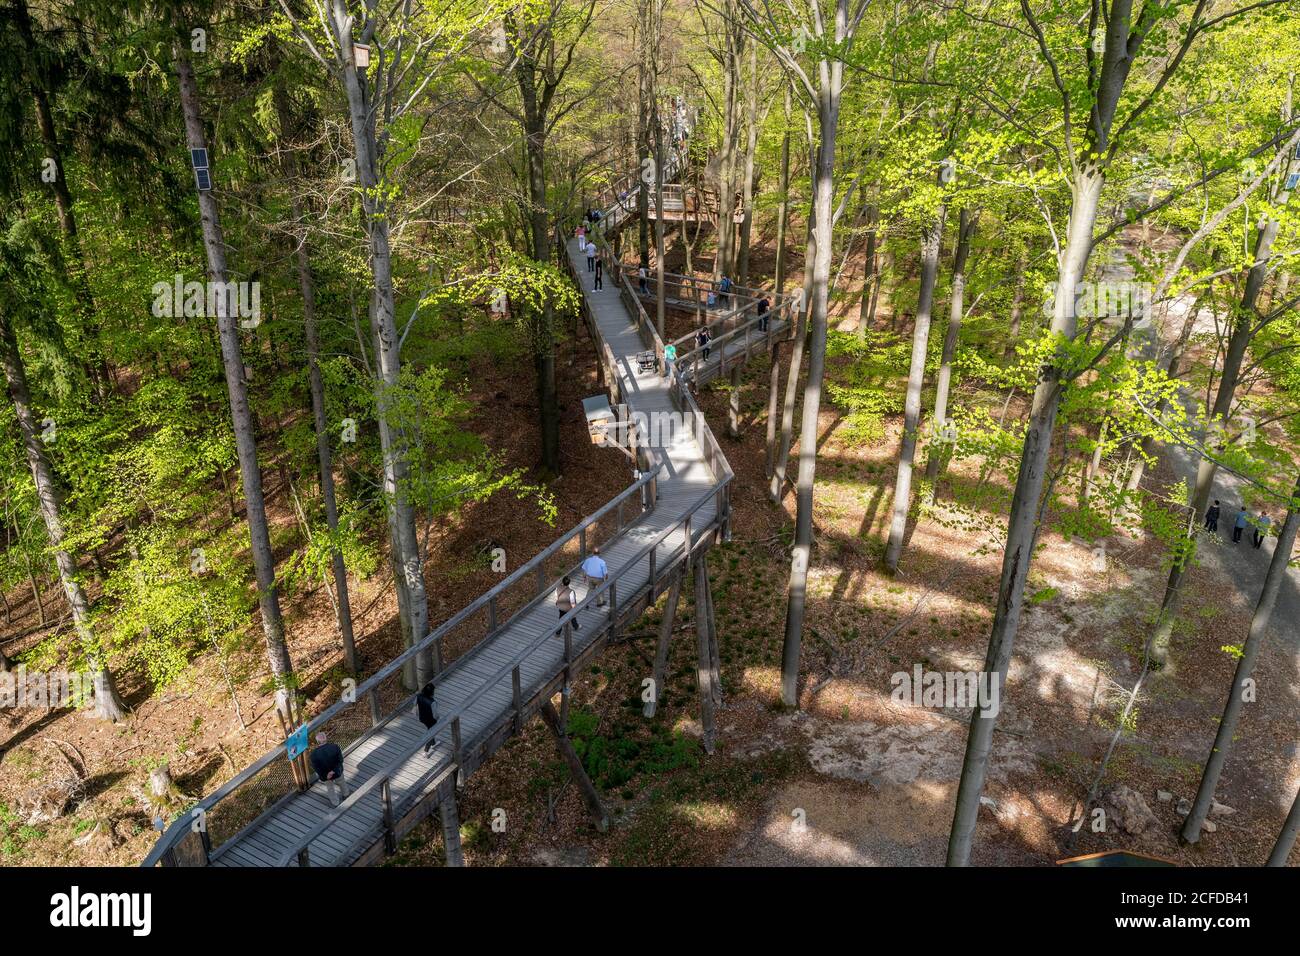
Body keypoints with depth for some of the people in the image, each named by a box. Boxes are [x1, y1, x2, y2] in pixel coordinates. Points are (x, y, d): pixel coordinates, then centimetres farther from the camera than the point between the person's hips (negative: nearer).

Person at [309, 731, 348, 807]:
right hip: (337, 772, 1)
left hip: (325, 775, -1)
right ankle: (345, 795, 60)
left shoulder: (314, 754, -32)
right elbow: (340, 760, -22)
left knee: (331, 788, 29)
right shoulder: (335, 747, -30)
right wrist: (334, 771, -17)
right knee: (341, 782, 33)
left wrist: (325, 776, -10)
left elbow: (315, 768, -21)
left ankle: (335, 803, 51)